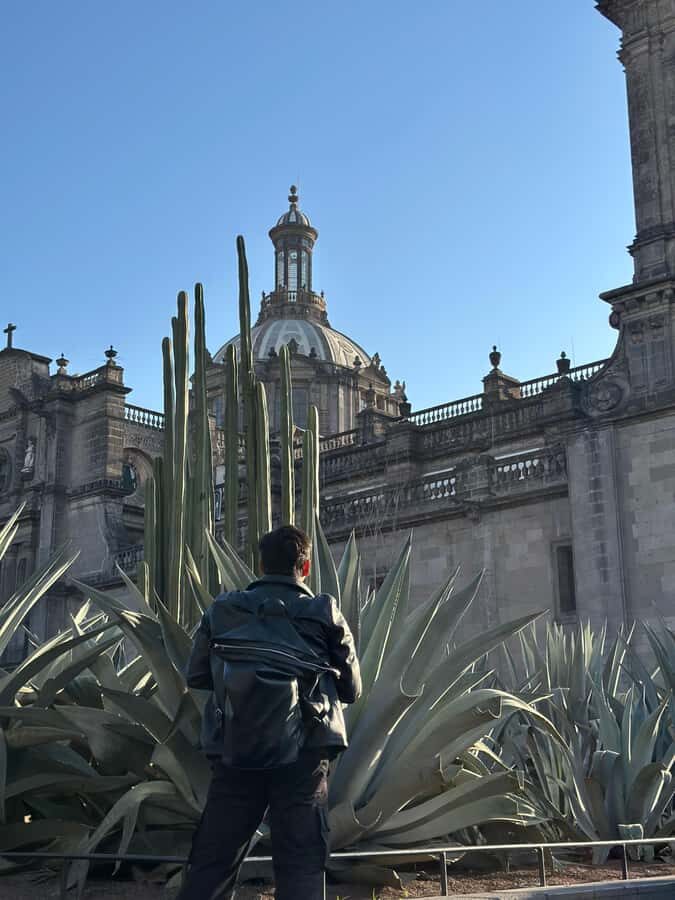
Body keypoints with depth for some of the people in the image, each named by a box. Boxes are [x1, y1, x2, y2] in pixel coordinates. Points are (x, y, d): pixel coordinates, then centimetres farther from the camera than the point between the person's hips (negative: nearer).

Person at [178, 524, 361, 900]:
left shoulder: (222, 611, 5)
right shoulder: (325, 613, 0)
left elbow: (196, 676, 13)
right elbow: (352, 689, 7)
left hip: (235, 752, 2)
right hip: (301, 754, -2)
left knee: (212, 858, 9)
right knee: (301, 862, 4)